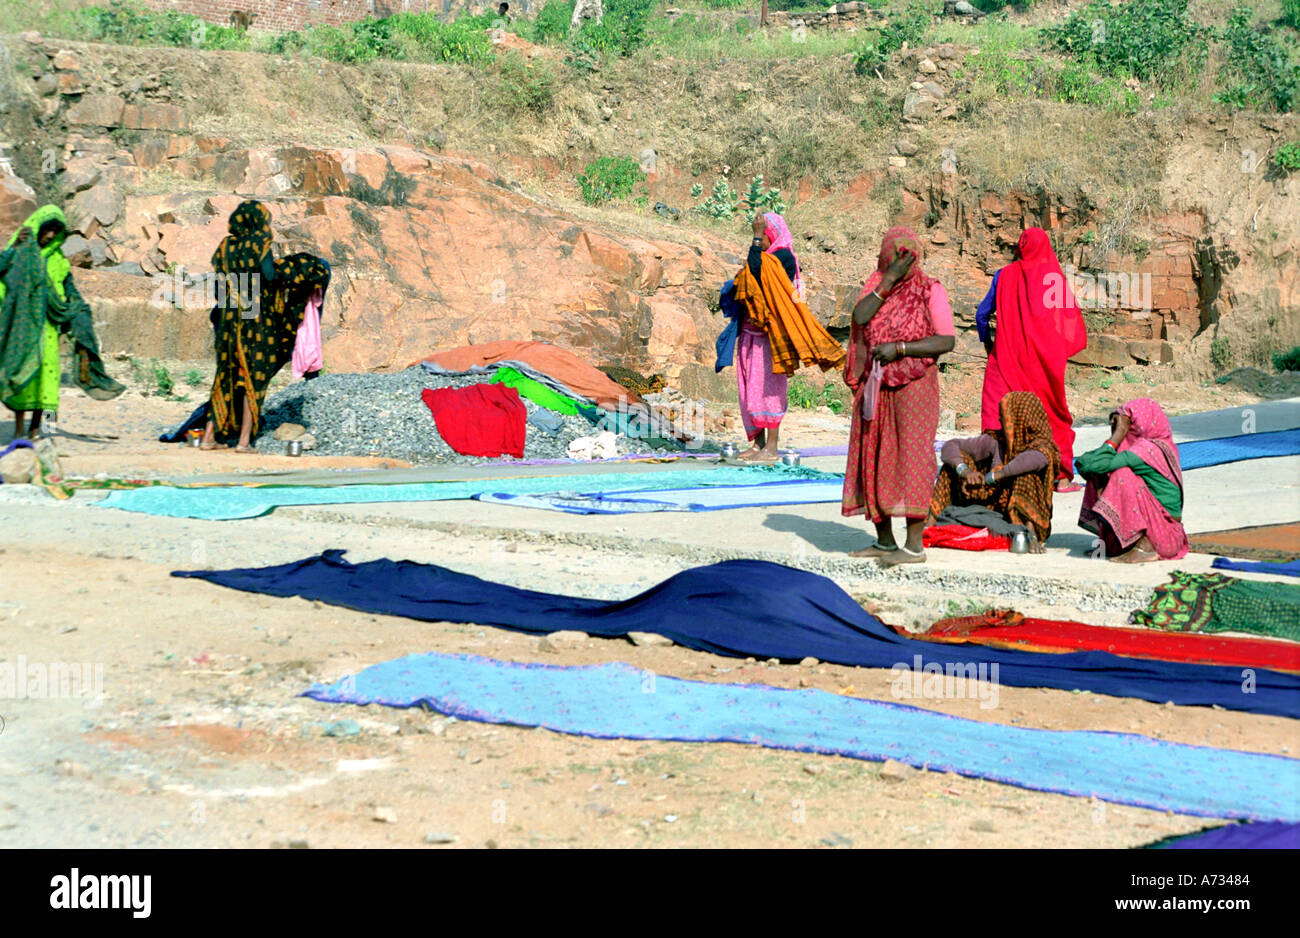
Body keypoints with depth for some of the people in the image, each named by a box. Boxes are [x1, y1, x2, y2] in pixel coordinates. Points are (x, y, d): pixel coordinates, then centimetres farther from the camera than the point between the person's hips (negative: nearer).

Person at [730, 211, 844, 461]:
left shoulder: (783, 257, -8)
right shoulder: (765, 258, 18)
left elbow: (756, 269, -24)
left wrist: (757, 238, -18)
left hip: (770, 333, -9)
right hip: (751, 332, 9)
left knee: (768, 385, -8)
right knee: (750, 387, 8)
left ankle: (771, 448, -6)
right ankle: (758, 443, 14)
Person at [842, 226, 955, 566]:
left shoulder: (930, 290, -3)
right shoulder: (876, 284, 10)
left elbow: (947, 341, -10)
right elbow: (859, 316, -9)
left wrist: (899, 349, -18)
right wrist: (889, 280, -14)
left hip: (913, 385, -6)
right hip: (875, 385, 6)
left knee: (911, 458, -9)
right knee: (875, 459, 8)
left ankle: (914, 545, -8)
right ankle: (884, 541, 17)